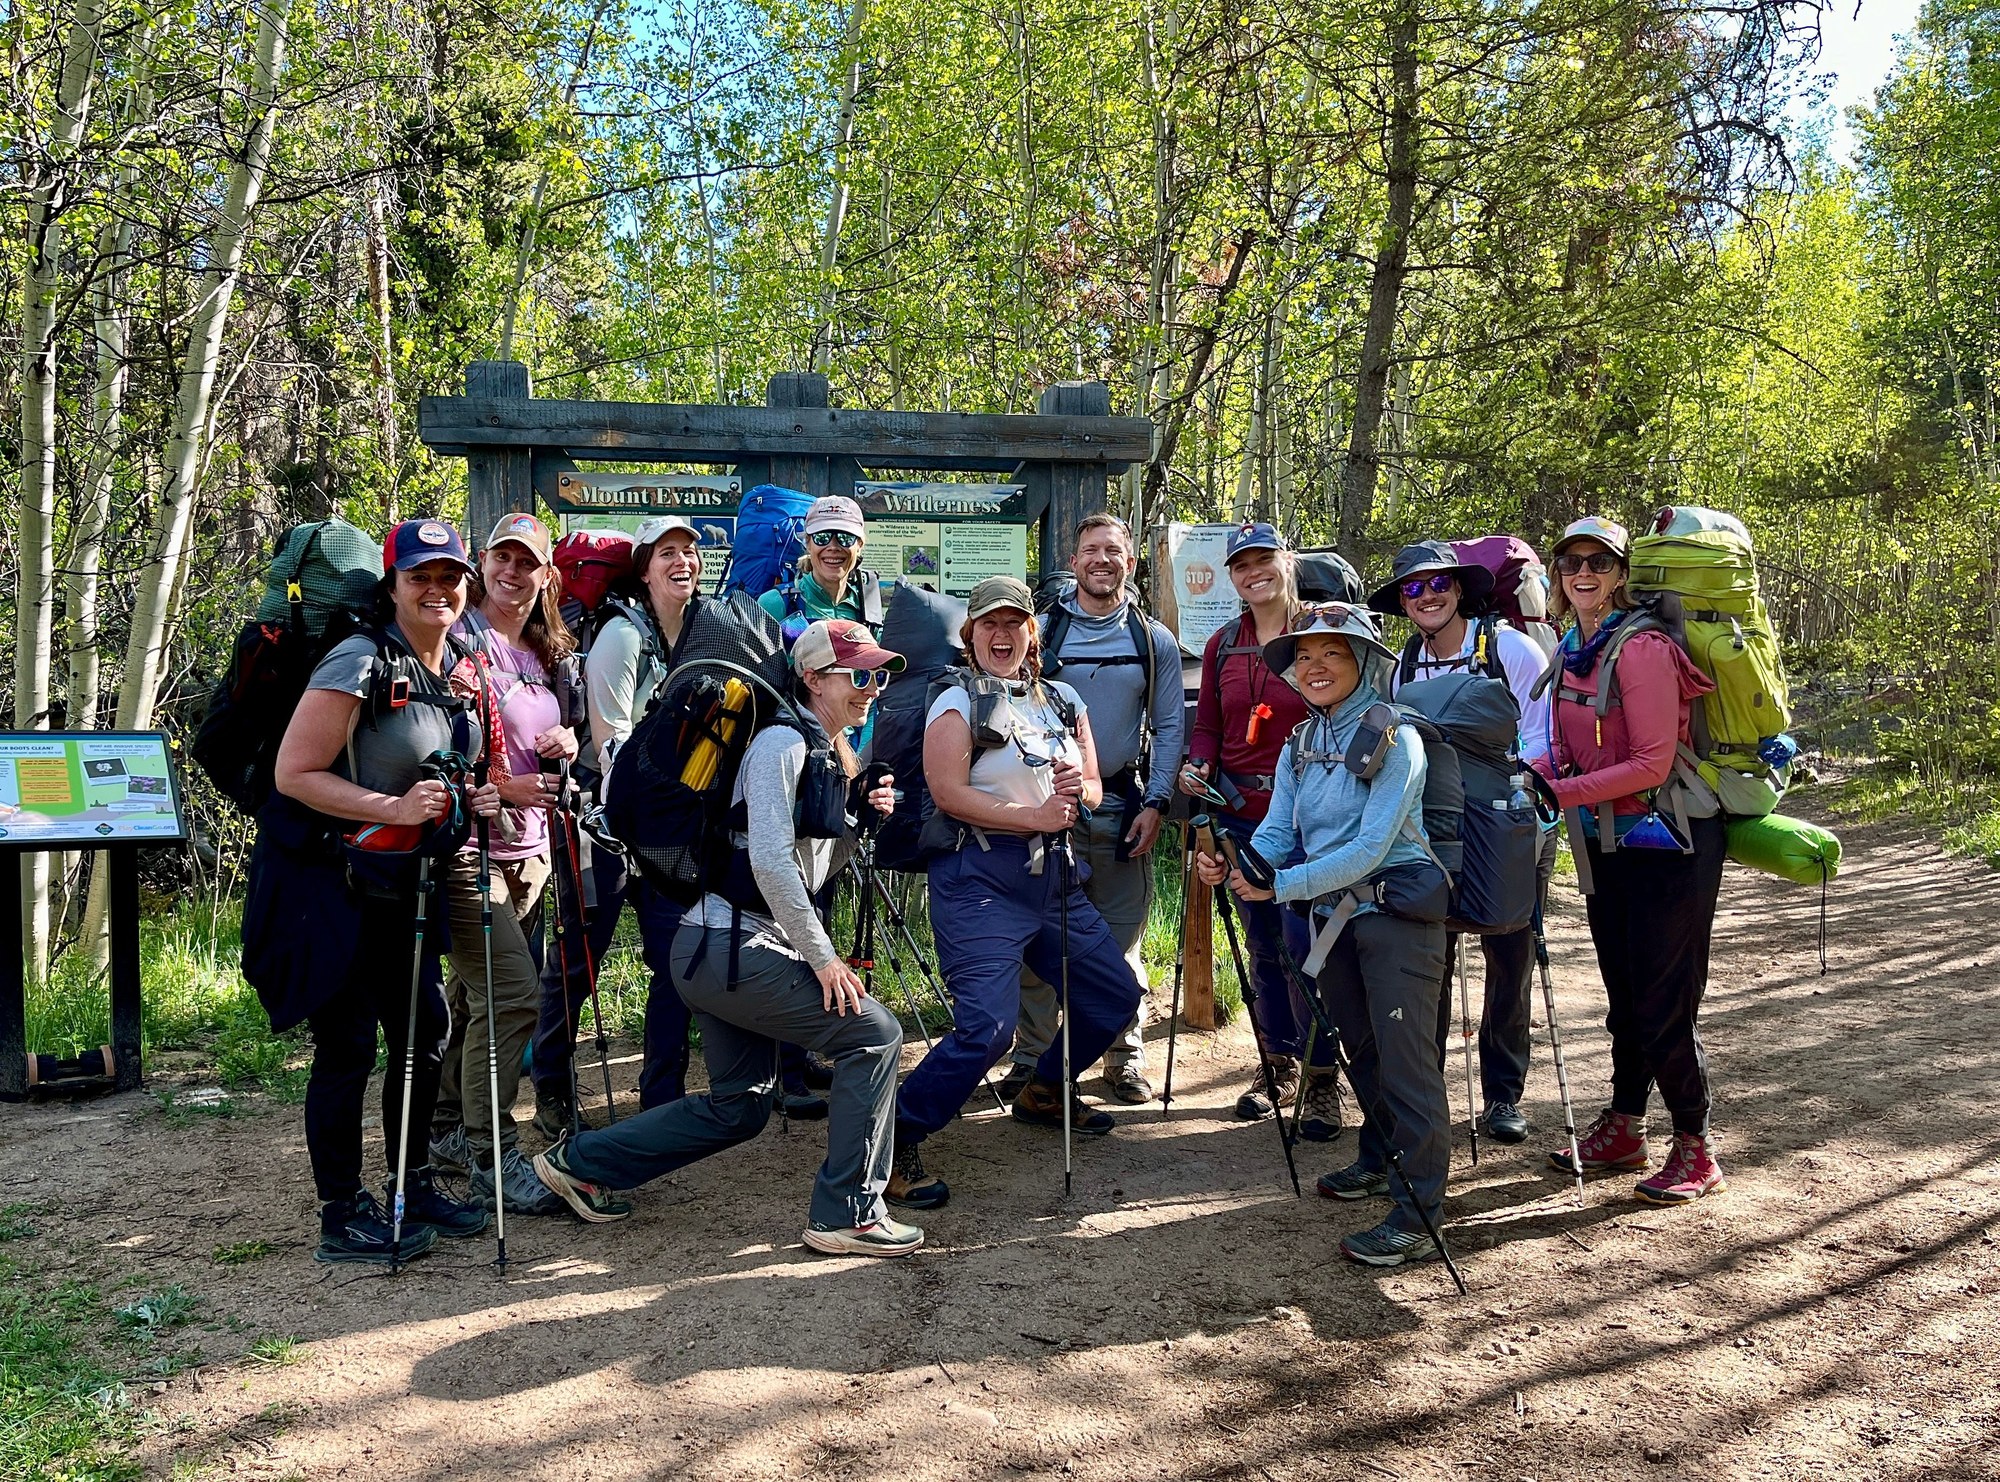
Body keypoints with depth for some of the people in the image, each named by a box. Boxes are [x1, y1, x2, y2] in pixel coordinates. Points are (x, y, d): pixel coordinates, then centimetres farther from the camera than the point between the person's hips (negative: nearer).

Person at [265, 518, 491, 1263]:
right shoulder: (361, 663, -17)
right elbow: (294, 773, -20)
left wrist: (468, 799, 1)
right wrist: (394, 809, -26)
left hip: (404, 889, 8)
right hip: (333, 887, -8)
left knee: (426, 1032, 13)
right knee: (347, 1048, -1)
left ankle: (414, 1188, 29)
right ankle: (342, 1218, 13)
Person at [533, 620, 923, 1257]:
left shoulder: (833, 754, 15)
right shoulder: (784, 741, -14)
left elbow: (820, 863, 23)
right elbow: (769, 859, -22)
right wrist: (822, 957, -18)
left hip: (732, 949, 10)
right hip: (727, 946, -10)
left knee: (738, 1108, 18)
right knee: (873, 1032, -11)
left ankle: (579, 1161, 29)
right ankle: (849, 1215, -3)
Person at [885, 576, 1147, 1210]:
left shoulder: (1063, 701, 13)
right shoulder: (958, 703, -5)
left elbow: (1094, 792, 15)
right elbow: (948, 793, -16)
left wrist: (1077, 788, -9)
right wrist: (1035, 814, -18)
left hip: (1053, 874, 7)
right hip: (978, 877, -7)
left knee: (1116, 995, 14)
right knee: (987, 1025, -19)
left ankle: (1044, 1093, 37)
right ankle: (894, 1140, -5)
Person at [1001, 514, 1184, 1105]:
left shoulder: (1155, 640, 7)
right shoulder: (1040, 631, 4)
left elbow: (1169, 727, 6)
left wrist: (1155, 802, -4)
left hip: (1122, 807, 1)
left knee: (1121, 941, 7)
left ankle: (1125, 1058, 18)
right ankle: (1032, 1057, 13)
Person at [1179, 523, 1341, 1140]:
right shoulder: (1222, 646, 10)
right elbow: (1207, 726, 15)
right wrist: (1197, 767, -5)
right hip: (1241, 816, 5)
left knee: (1305, 943, -9)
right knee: (1262, 944, 14)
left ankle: (1322, 1078, 5)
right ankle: (1277, 1063, 28)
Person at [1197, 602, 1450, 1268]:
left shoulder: (1394, 738, -14)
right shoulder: (1299, 745, 9)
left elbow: (1370, 847, -21)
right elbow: (1277, 832, 1)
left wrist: (1281, 885, -28)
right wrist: (1232, 865, -20)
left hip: (1396, 908, -7)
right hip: (1332, 913, 7)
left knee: (1404, 1058, -8)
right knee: (1361, 1049, 18)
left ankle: (1419, 1214, -5)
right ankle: (1379, 1161, 36)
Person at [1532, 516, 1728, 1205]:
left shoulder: (1641, 648, -18)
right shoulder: (1569, 654, 7)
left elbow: (1651, 764, -21)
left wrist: (1556, 792, -23)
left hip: (1666, 844, -8)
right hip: (1605, 845, 8)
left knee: (1663, 1004, -2)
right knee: (1625, 996, 17)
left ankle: (1695, 1149, 14)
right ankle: (1623, 1130, 29)